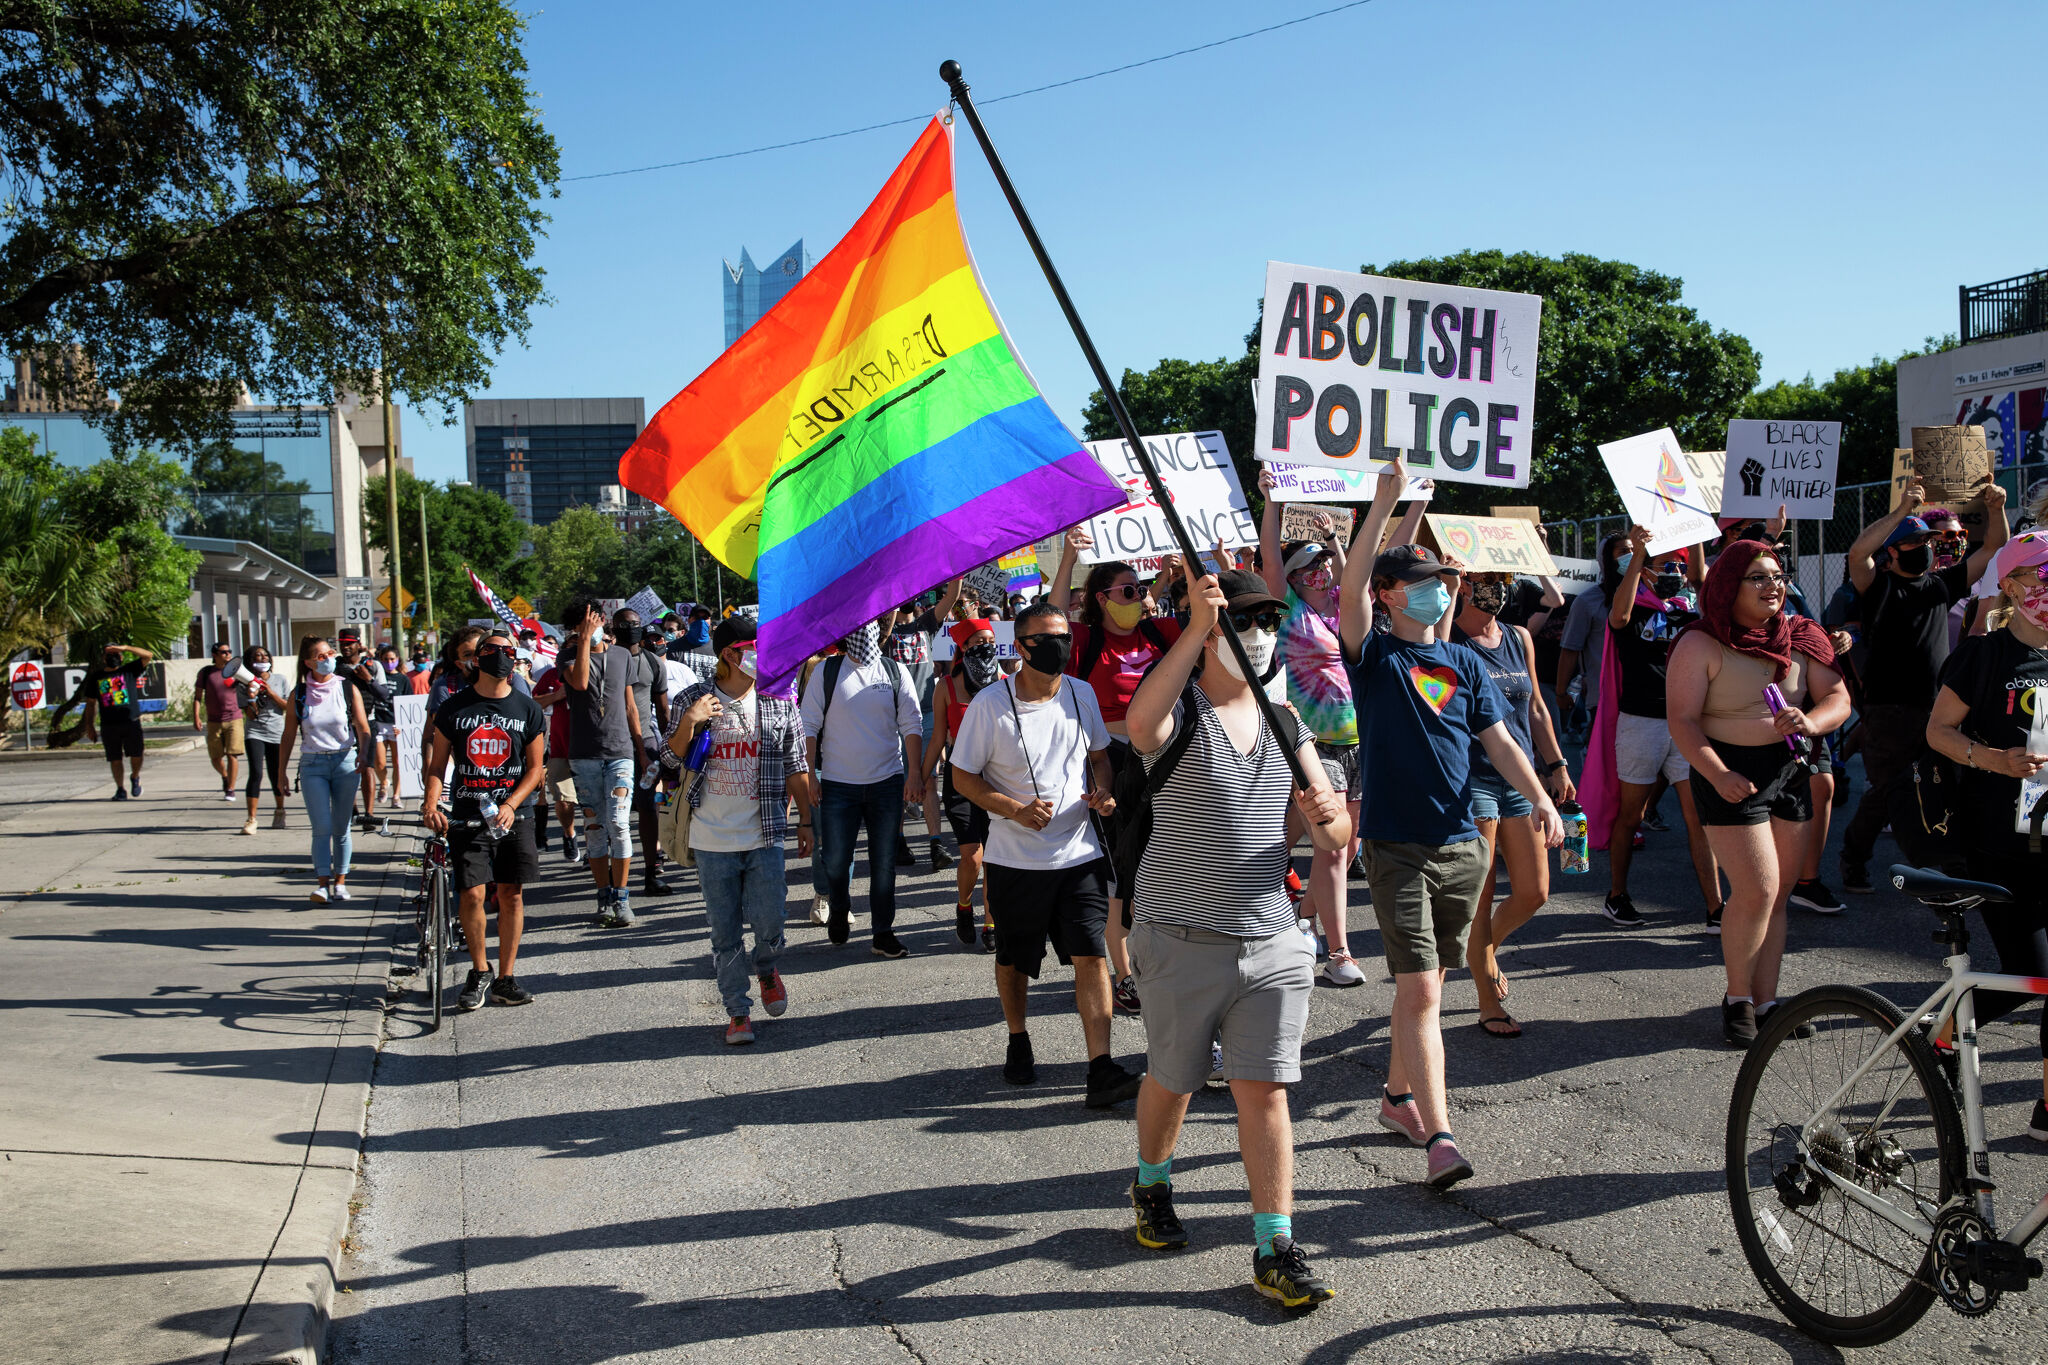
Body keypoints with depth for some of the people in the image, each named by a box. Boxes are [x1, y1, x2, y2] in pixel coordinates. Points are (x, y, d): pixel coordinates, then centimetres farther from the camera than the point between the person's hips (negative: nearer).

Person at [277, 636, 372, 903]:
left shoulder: (348, 688, 1)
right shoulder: (299, 694, 3)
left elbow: (363, 728, -3)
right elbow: (288, 736, 8)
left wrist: (363, 754, -21)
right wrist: (281, 772, 6)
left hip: (345, 761, 0)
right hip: (313, 765, 0)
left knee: (341, 828, 6)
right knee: (322, 828, -8)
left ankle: (340, 881, 16)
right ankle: (323, 883, -7)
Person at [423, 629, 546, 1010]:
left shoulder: (528, 710, 4)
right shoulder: (454, 708, 3)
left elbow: (534, 768, 5)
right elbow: (437, 763, 6)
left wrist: (510, 805, -11)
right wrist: (431, 802, -11)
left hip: (513, 817, 1)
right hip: (467, 817, -1)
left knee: (512, 895, 2)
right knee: (472, 894, -9)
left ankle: (505, 979, 13)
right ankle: (479, 972, 12)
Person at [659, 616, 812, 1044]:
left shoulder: (780, 702, 3)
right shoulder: (692, 700, 0)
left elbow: (796, 767, 8)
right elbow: (670, 760, 4)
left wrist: (805, 820, 6)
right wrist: (688, 723, -14)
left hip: (765, 836, 0)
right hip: (713, 840, 0)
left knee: (769, 925, -2)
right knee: (725, 932, 5)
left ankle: (766, 971, 32)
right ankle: (738, 1011, 19)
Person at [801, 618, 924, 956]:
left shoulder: (895, 671, 4)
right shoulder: (826, 672, 0)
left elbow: (912, 724, 4)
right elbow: (810, 726, 2)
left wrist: (915, 774, -3)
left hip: (887, 782, 1)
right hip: (838, 784, -1)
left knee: (884, 862, 5)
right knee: (835, 861, 1)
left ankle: (884, 933, 15)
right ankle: (840, 909, 31)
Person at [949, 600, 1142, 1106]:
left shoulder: (1081, 695, 3)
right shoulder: (989, 704, -11)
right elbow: (962, 776, -5)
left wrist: (1102, 791, -3)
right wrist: (1016, 810, -18)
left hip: (1080, 854, 2)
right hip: (1015, 859, -2)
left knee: (1090, 955, -8)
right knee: (1014, 960, 14)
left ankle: (1101, 1070, -9)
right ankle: (1018, 1043, 39)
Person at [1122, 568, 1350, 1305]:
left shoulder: (1286, 723, 9)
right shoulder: (1180, 711, -7)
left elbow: (1334, 833, 7)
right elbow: (1140, 727, -35)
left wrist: (1328, 820, -18)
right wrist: (1197, 627, -41)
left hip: (1270, 942, 3)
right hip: (1183, 942, -3)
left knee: (1264, 1090, 1)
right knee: (1171, 1080, 14)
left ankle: (1275, 1250, 8)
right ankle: (1152, 1188, 41)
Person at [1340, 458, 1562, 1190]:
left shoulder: (1465, 663, 11)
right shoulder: (1374, 655, -2)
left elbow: (1499, 741, 8)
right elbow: (1349, 589, -19)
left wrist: (1540, 798, -8)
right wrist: (1383, 504, -25)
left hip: (1463, 845, 5)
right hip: (1398, 847, -5)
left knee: (1425, 984, 15)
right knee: (1420, 992, -9)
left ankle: (1398, 1095, 32)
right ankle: (1438, 1136, -9)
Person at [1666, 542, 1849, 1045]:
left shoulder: (1798, 636, 7)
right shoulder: (1701, 644, -9)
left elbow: (1838, 698, 2)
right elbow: (1682, 720, -15)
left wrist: (1811, 721, -21)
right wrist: (1718, 774, -27)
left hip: (1792, 771, 6)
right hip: (1732, 775, -6)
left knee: (1777, 895, 9)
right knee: (1757, 891, -12)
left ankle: (1765, 1001, 19)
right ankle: (1737, 999, 6)